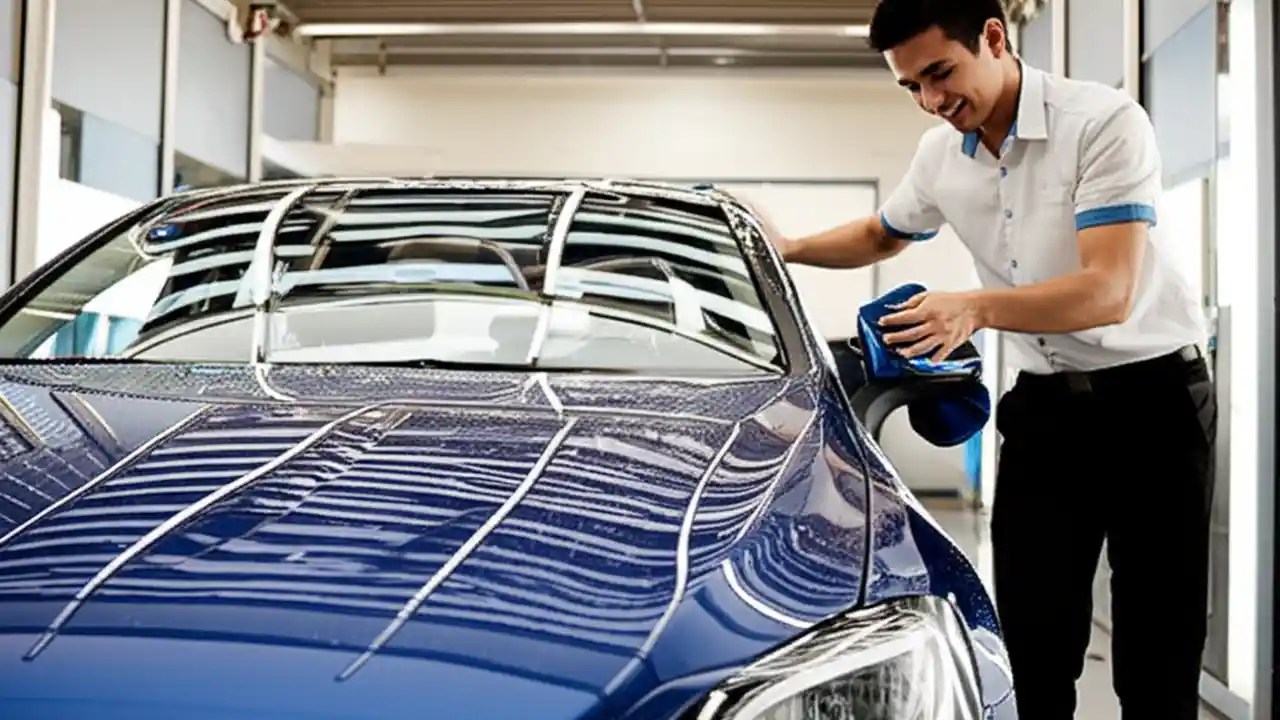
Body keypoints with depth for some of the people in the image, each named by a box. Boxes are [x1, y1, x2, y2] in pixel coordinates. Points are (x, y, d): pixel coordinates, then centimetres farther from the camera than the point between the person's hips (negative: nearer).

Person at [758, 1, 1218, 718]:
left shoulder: (1105, 122, -17)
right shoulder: (941, 155, 2)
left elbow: (1110, 291, -26)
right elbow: (881, 235, 23)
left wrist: (978, 308, -39)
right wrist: (790, 249, 9)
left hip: (1152, 395, -5)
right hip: (1044, 403, 5)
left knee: (1158, 650, 0)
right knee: (1034, 635, 4)